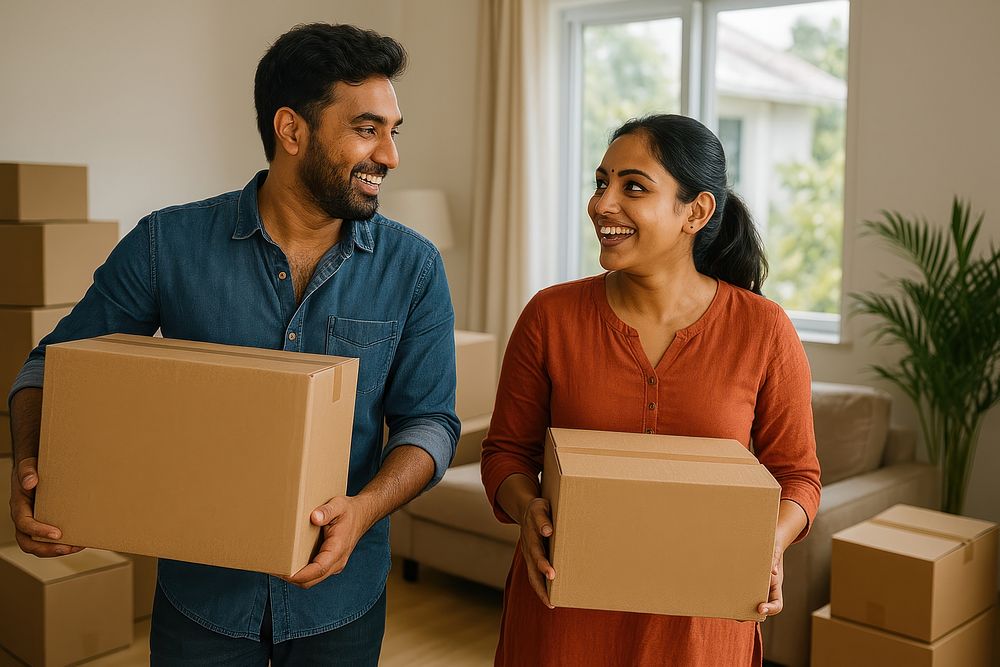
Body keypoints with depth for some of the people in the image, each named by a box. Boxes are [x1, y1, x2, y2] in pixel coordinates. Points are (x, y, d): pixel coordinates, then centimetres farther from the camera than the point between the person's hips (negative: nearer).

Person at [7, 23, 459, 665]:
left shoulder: (413, 268, -7)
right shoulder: (167, 244, -9)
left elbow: (429, 418, -7)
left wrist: (363, 509, -25)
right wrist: (31, 466, -19)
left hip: (341, 592, 1)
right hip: (201, 589, 0)